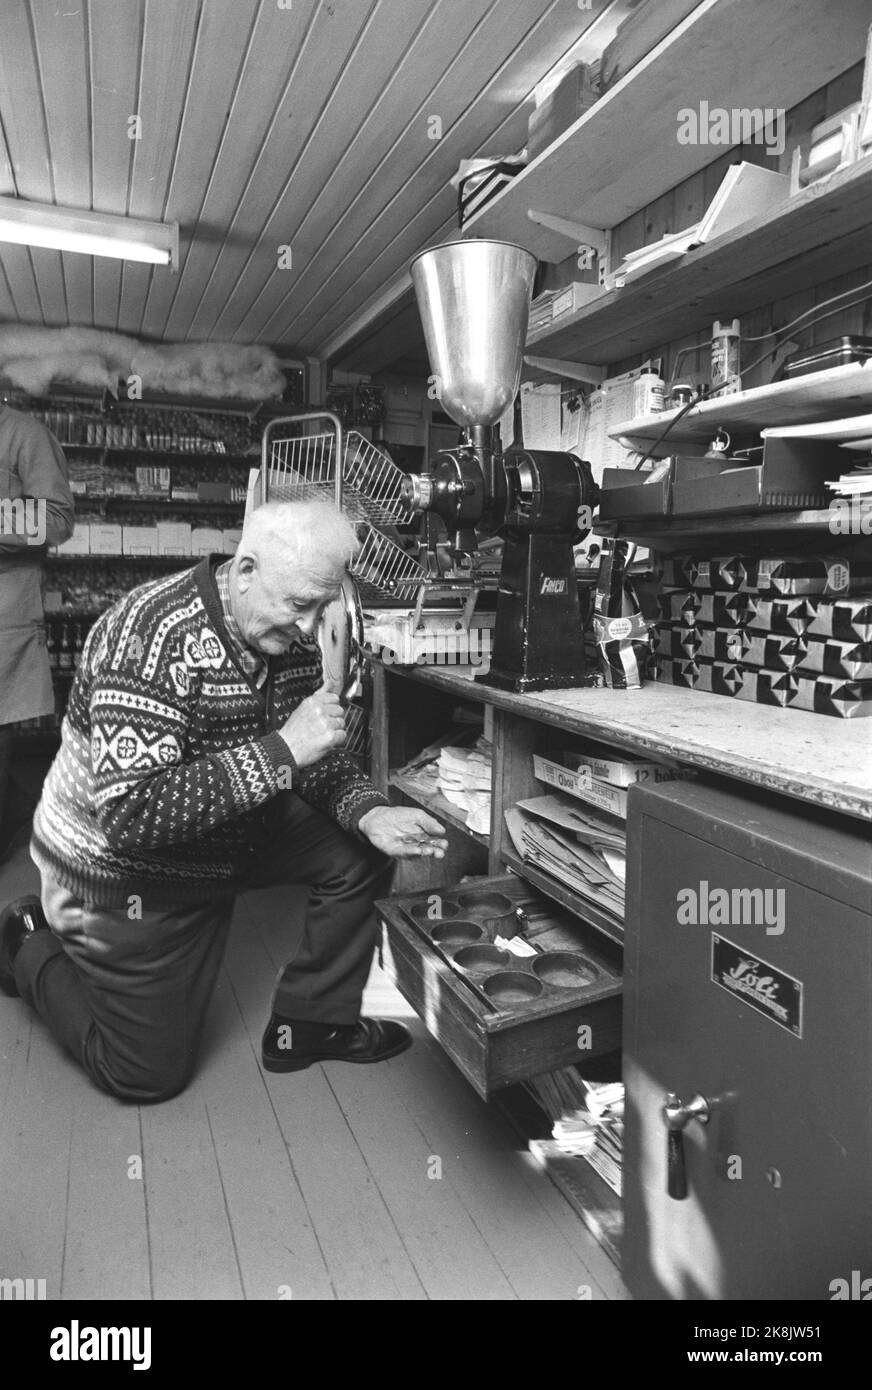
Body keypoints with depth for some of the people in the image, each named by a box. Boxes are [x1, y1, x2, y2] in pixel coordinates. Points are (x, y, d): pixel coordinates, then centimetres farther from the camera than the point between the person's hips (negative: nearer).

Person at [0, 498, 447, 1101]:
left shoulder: (291, 638, -9)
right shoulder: (154, 638, -33)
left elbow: (320, 760, -1)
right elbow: (132, 815, -39)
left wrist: (370, 813, -21)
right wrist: (282, 751, -41)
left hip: (229, 836, 7)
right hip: (120, 866, -6)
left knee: (358, 854, -11)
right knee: (148, 1074, 8)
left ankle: (309, 1025, 8)